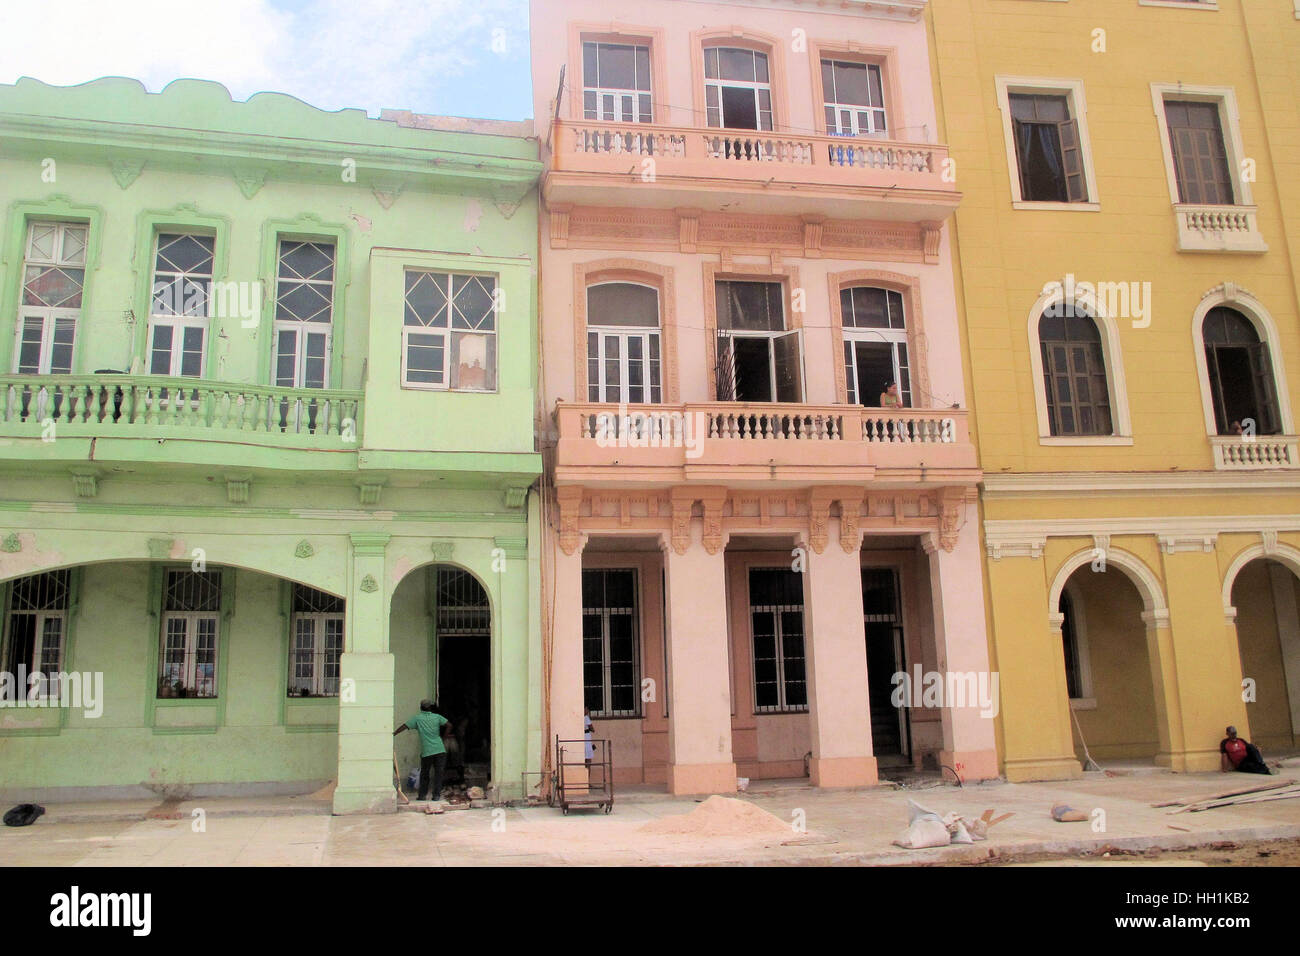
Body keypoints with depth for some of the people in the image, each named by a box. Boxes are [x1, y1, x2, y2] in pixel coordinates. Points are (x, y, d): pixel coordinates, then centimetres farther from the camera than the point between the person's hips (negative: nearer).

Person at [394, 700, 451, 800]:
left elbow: (405, 726, -2)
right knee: (438, 773, 6)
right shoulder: (437, 717, 6)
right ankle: (436, 795, 4)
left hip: (426, 751, -1)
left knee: (424, 773, 13)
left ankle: (422, 795, 14)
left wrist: (394, 733, 5)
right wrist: (444, 736, 18)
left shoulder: (417, 718, 2)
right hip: (440, 750, 1)